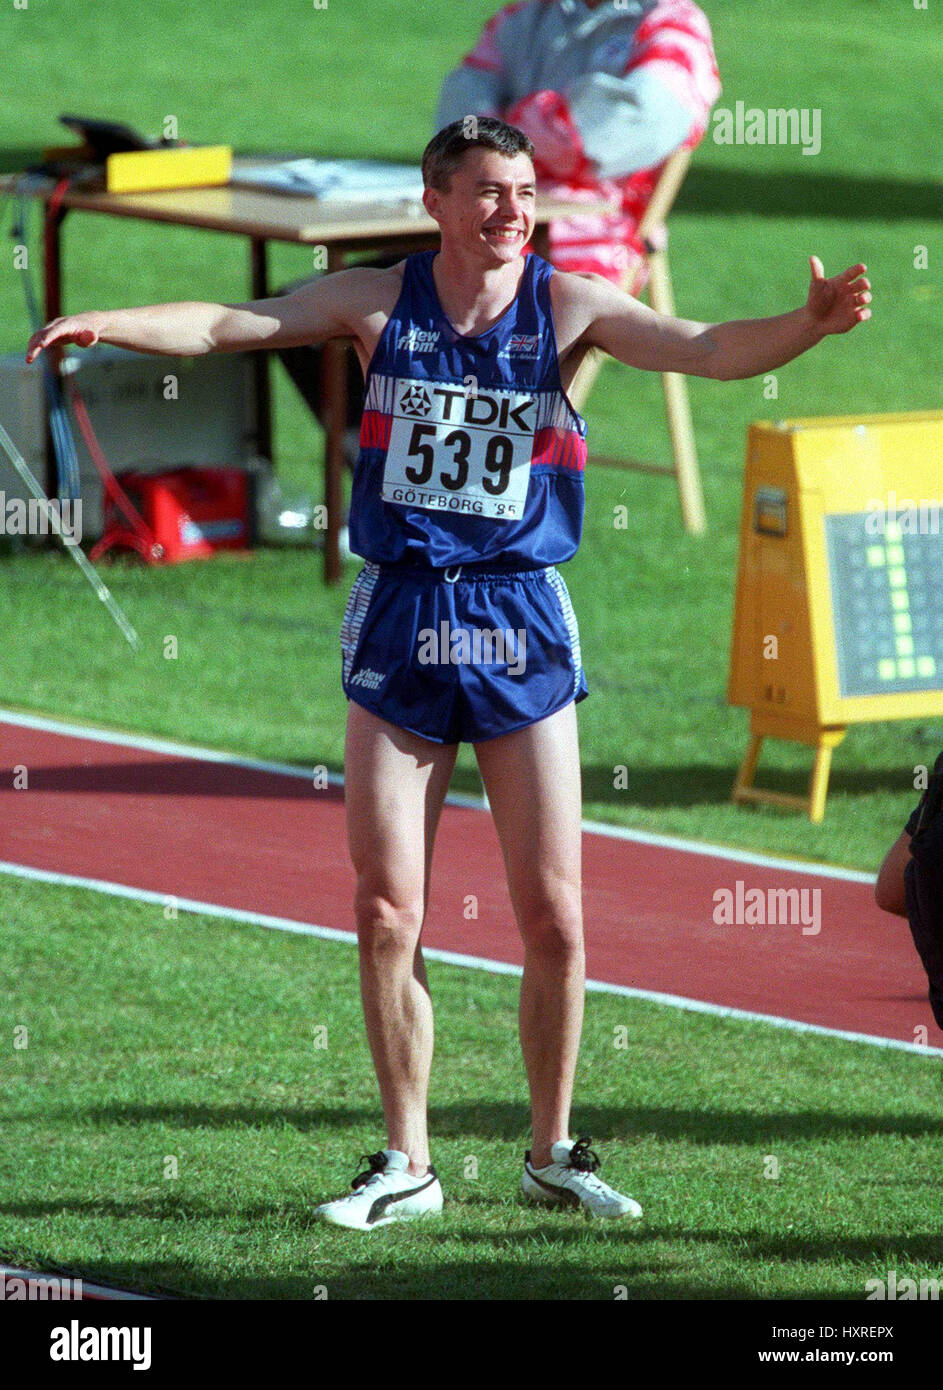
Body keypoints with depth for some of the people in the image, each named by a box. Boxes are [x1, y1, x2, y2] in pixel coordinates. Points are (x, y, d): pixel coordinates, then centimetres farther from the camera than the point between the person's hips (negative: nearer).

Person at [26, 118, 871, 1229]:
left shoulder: (567, 306, -1)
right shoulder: (378, 303, 3)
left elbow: (706, 350, -12)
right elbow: (227, 326, -2)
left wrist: (810, 325, -30)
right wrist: (107, 323, -18)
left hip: (522, 628, -1)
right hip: (398, 623, 1)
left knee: (552, 917, 0)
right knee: (387, 914, 1)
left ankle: (552, 1154, 16)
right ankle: (406, 1165, 12)